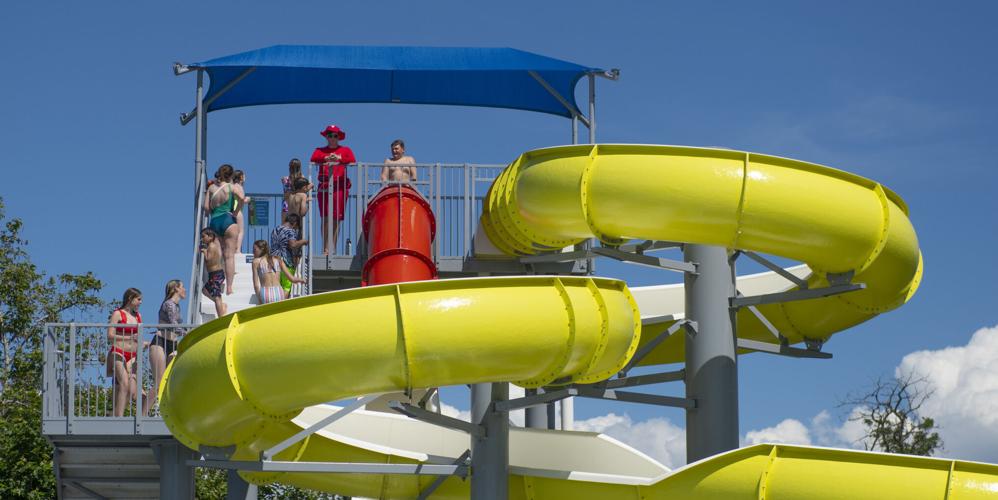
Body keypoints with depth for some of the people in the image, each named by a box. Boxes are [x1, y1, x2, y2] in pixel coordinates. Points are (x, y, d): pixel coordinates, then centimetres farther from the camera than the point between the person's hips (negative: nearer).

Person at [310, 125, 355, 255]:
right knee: (325, 218, -6)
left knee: (336, 219, -2)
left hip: (340, 187, 0)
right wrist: (326, 158, -24)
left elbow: (352, 161, -6)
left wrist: (339, 159, -24)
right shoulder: (320, 151, 15)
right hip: (324, 186, 0)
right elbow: (313, 159, -6)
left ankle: (333, 248, 2)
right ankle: (325, 248, -6)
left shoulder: (345, 150, 13)